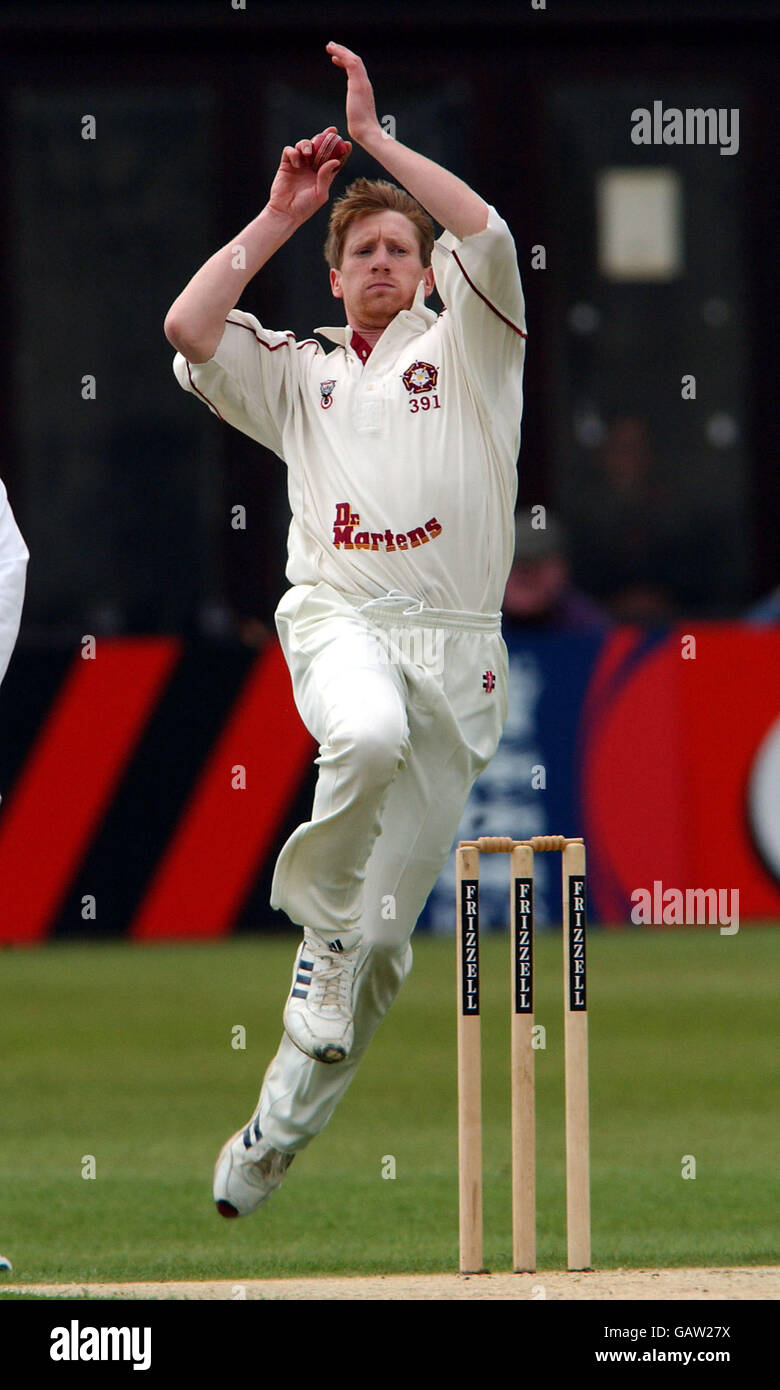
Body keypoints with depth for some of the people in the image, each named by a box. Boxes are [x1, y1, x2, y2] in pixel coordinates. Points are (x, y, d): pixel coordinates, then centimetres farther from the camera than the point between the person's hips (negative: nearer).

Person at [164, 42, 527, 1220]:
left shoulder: (466, 348, 15)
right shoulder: (300, 376, 21)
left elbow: (488, 235, -4)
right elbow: (186, 328, 6)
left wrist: (378, 138, 1)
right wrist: (277, 217, 8)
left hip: (456, 645, 0)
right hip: (337, 619, 0)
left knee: (386, 924, -1)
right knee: (370, 735, -40)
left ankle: (280, 1130, 9)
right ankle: (318, 921, -17)